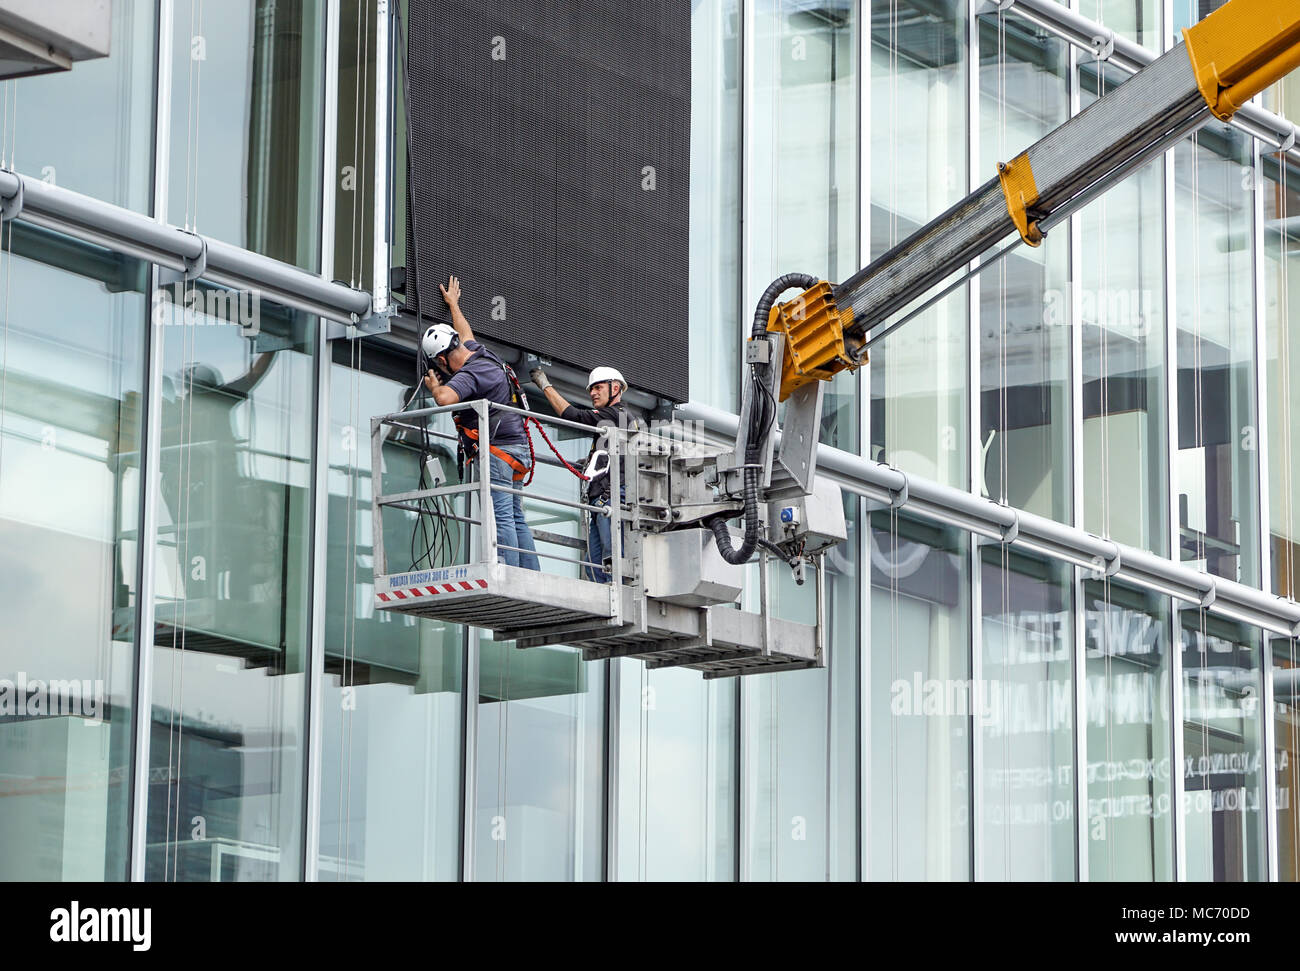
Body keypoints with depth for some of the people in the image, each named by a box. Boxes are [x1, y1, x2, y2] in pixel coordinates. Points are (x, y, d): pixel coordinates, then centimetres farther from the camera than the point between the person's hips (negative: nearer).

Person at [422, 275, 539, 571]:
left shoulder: (468, 375, -15)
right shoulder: (481, 354, 13)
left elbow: (445, 398, -34)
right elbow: (466, 334, 35)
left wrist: (433, 386, -10)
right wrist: (453, 303, 52)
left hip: (497, 450, -10)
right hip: (516, 448, 10)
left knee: (501, 518, -15)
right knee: (516, 519, 8)